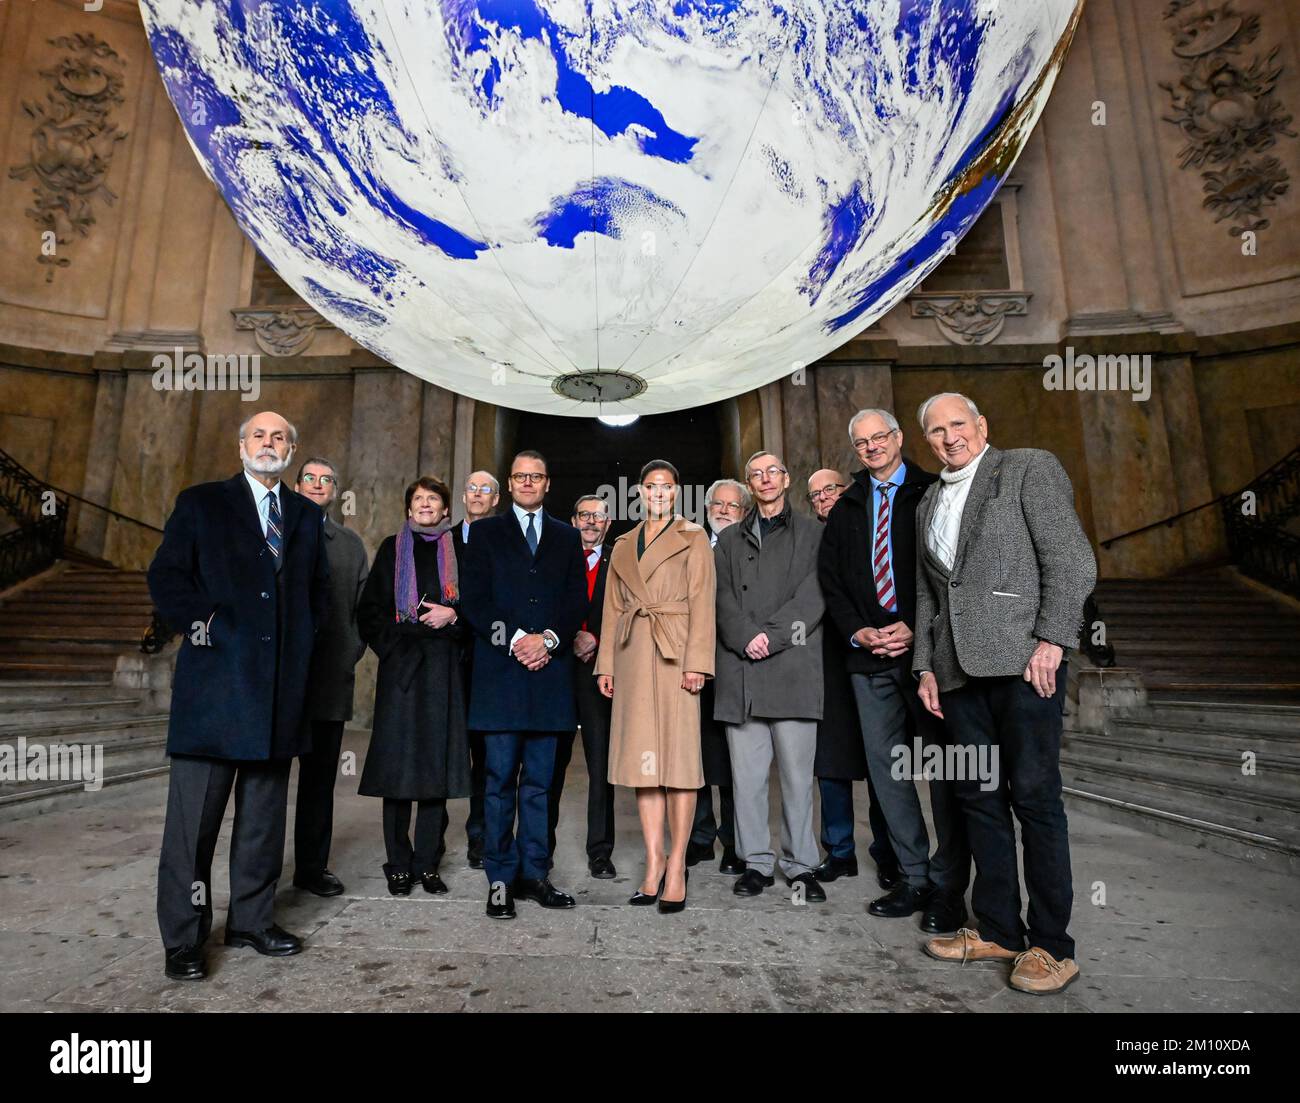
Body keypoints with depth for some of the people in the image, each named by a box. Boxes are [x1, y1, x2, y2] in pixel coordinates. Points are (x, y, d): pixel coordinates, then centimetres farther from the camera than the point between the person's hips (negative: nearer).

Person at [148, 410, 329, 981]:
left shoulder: (306, 514, 16)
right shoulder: (200, 503, 6)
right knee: (194, 812, 1)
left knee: (265, 811, 12)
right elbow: (165, 575, 0)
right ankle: (183, 938, 14)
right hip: (214, 676, -3)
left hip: (279, 682, 4)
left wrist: (302, 639, 7)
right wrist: (200, 621, -11)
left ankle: (252, 919, 25)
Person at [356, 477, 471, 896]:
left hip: (443, 667, 1)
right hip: (400, 665, 0)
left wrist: (452, 614, -9)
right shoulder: (392, 549, 10)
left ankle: (428, 863, 13)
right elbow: (369, 609, 8)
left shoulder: (458, 550, 11)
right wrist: (394, 643, -3)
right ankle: (399, 865, 11)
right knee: (398, 762, 0)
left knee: (436, 761, 2)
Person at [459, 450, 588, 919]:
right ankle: (500, 877, 11)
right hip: (500, 671, -2)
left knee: (539, 781, 7)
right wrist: (515, 641, -12)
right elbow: (475, 599, 0)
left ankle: (534, 872, 17)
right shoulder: (486, 532, 10)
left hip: (549, 670, 2)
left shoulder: (567, 537, 16)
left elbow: (577, 601, 7)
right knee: (501, 779, 2)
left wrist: (548, 639, -9)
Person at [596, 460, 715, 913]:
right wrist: (606, 664, 8)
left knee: (678, 755, -3)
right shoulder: (623, 546, 18)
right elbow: (612, 609, 16)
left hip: (675, 654, -4)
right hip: (633, 656, 4)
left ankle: (676, 867, 6)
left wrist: (696, 663, -13)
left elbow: (701, 602, -4)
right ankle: (654, 860, 15)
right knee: (642, 757, 5)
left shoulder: (693, 538, 5)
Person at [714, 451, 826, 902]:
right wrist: (747, 638, -10)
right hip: (740, 670, 2)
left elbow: (813, 595, -1)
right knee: (747, 774, 5)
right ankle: (757, 861, 16)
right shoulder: (729, 540, 18)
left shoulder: (813, 534, 11)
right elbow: (723, 598, 7)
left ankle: (801, 864, 14)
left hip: (793, 667, -2)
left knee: (797, 772, 2)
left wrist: (771, 636, -11)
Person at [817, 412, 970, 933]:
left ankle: (949, 886, 12)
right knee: (886, 766, 7)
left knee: (944, 766, 1)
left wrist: (917, 627, -14)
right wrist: (857, 632, -2)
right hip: (869, 654, 4)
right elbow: (830, 580, 13)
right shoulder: (845, 509, 15)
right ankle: (914, 878, 19)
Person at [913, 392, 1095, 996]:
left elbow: (1072, 559, -6)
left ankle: (1051, 945, 12)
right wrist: (925, 665, 13)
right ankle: (997, 929, 22)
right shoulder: (928, 502, 21)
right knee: (979, 797, 10)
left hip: (1023, 660, -6)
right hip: (959, 670, 6)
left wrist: (1052, 639, -14)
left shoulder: (1029, 467, 3)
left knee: (1034, 796, -1)